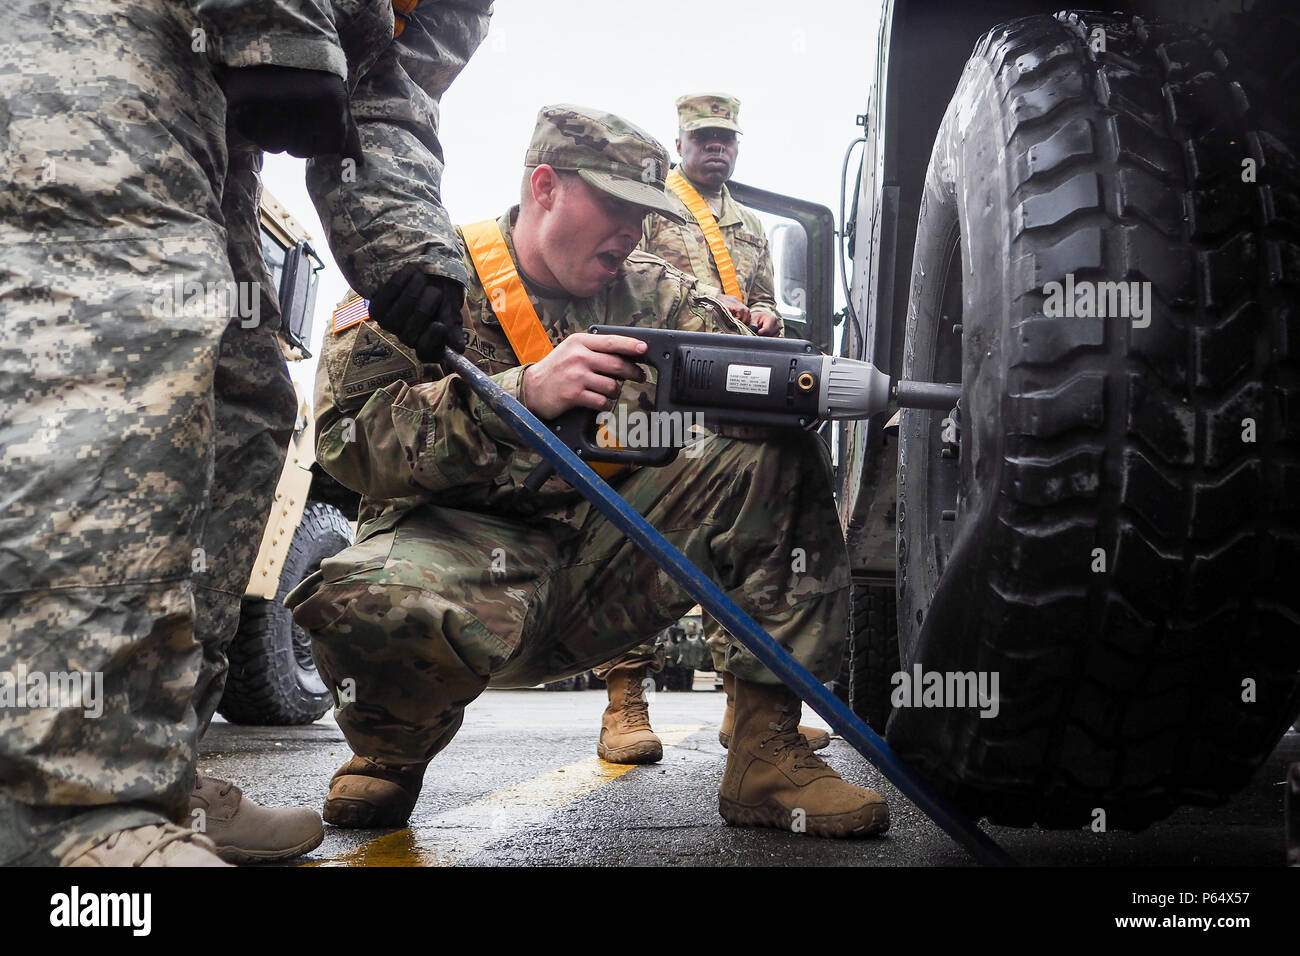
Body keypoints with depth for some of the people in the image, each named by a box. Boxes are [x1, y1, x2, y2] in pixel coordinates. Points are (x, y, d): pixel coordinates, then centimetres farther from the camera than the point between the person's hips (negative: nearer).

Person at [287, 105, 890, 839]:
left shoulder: (659, 297, 11)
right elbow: (346, 434, -15)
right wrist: (523, 394, -27)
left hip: (602, 574, 5)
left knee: (780, 455, -11)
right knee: (367, 604, -39)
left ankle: (768, 754, -10)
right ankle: (392, 755, 0)